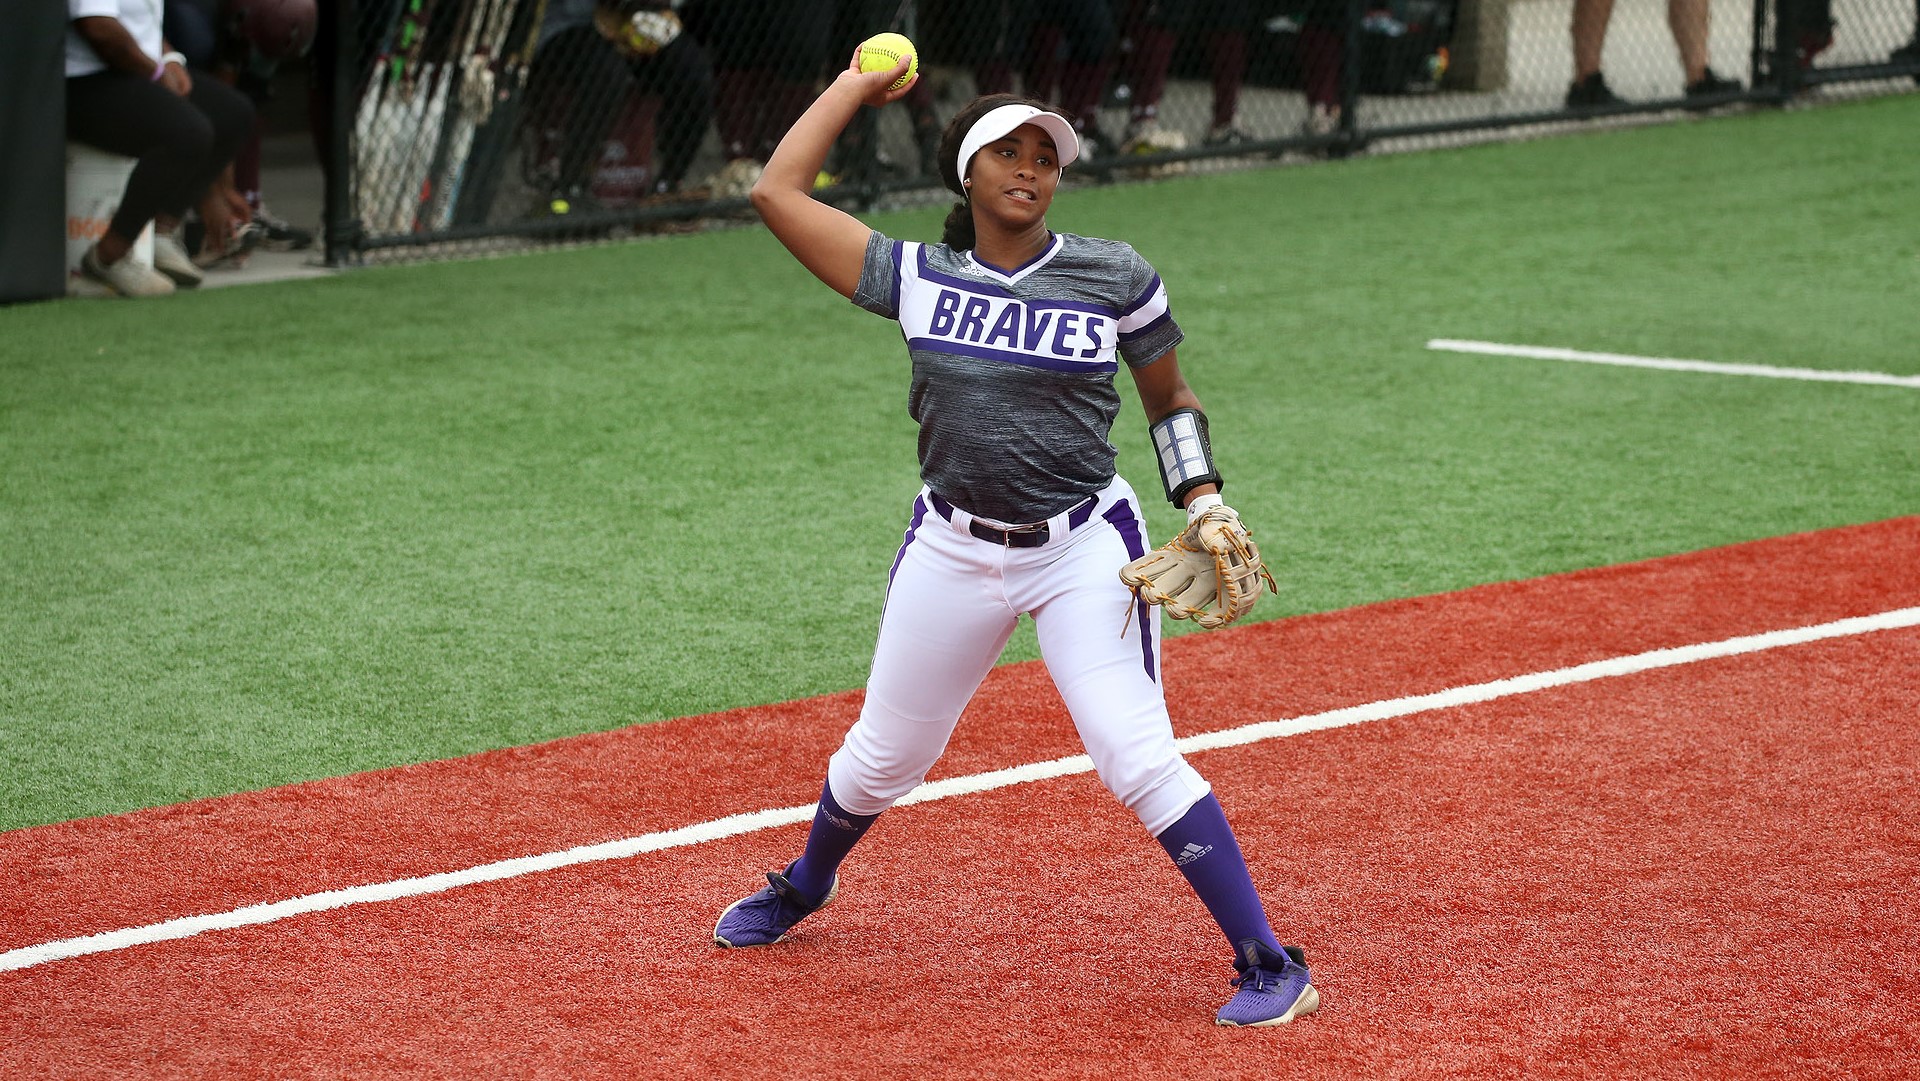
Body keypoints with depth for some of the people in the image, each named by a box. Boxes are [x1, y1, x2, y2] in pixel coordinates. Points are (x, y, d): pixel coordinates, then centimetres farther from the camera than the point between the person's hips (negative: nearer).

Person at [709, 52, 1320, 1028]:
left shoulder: (1116, 279, -4)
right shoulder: (918, 278, -1)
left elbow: (1170, 401, 9)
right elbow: (777, 190, -4)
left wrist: (1208, 511, -4)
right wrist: (857, 85, 5)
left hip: (1084, 550, -3)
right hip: (953, 549, 3)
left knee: (1139, 761, -15)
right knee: (882, 759, 17)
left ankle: (1268, 964, -8)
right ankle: (805, 886, 48)